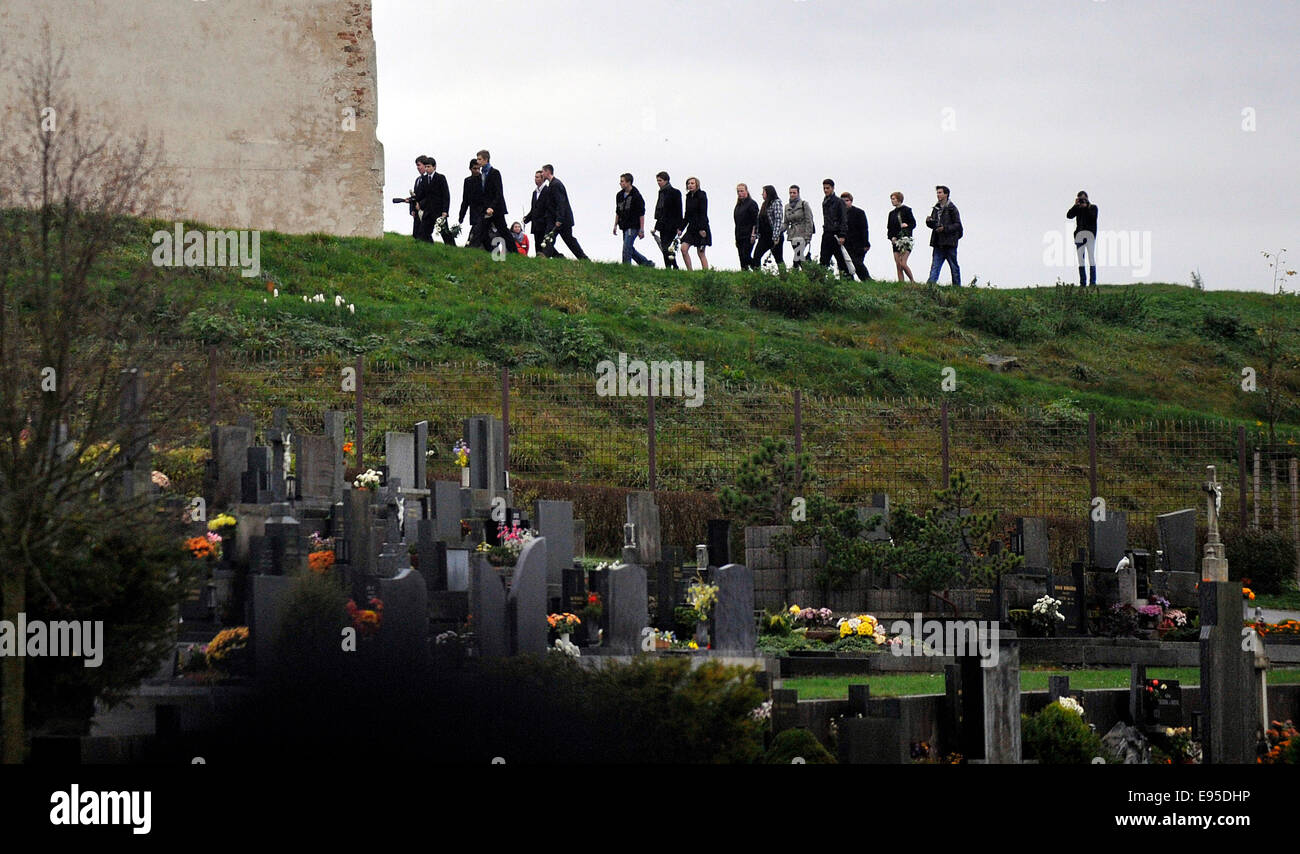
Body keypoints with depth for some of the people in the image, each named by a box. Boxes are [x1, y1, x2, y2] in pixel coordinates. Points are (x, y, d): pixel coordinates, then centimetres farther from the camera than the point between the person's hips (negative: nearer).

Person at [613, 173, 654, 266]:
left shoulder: (636, 196, -10)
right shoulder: (620, 195, 11)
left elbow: (641, 214, -11)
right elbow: (618, 212, 21)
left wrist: (642, 229, -15)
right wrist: (615, 225, 16)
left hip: (633, 226, -8)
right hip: (625, 227, 8)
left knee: (627, 247, -14)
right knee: (630, 249, 9)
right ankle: (647, 263, 21)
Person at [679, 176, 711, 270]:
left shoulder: (702, 196, -8)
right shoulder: (689, 197, 13)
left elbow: (703, 214, -15)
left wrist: (702, 229, -22)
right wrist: (681, 228, 13)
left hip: (701, 227, -7)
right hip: (691, 227, 7)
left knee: (701, 253, -5)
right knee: (684, 248, -6)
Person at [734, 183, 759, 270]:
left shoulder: (751, 204, -6)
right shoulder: (738, 205, 16)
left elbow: (755, 221, -11)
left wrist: (753, 235, -18)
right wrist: (736, 238, 16)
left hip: (748, 236, -8)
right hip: (740, 236, 8)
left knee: (746, 256, -15)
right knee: (742, 258, 3)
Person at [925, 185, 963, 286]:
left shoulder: (952, 208, -7)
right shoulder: (936, 208, 14)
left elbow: (958, 225, -10)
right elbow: (933, 225, 20)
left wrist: (945, 228, -19)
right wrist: (929, 221, -3)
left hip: (950, 242, -6)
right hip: (938, 243, 6)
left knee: (954, 266, 3)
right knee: (935, 265, -2)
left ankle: (957, 286, 10)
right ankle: (930, 283, -9)